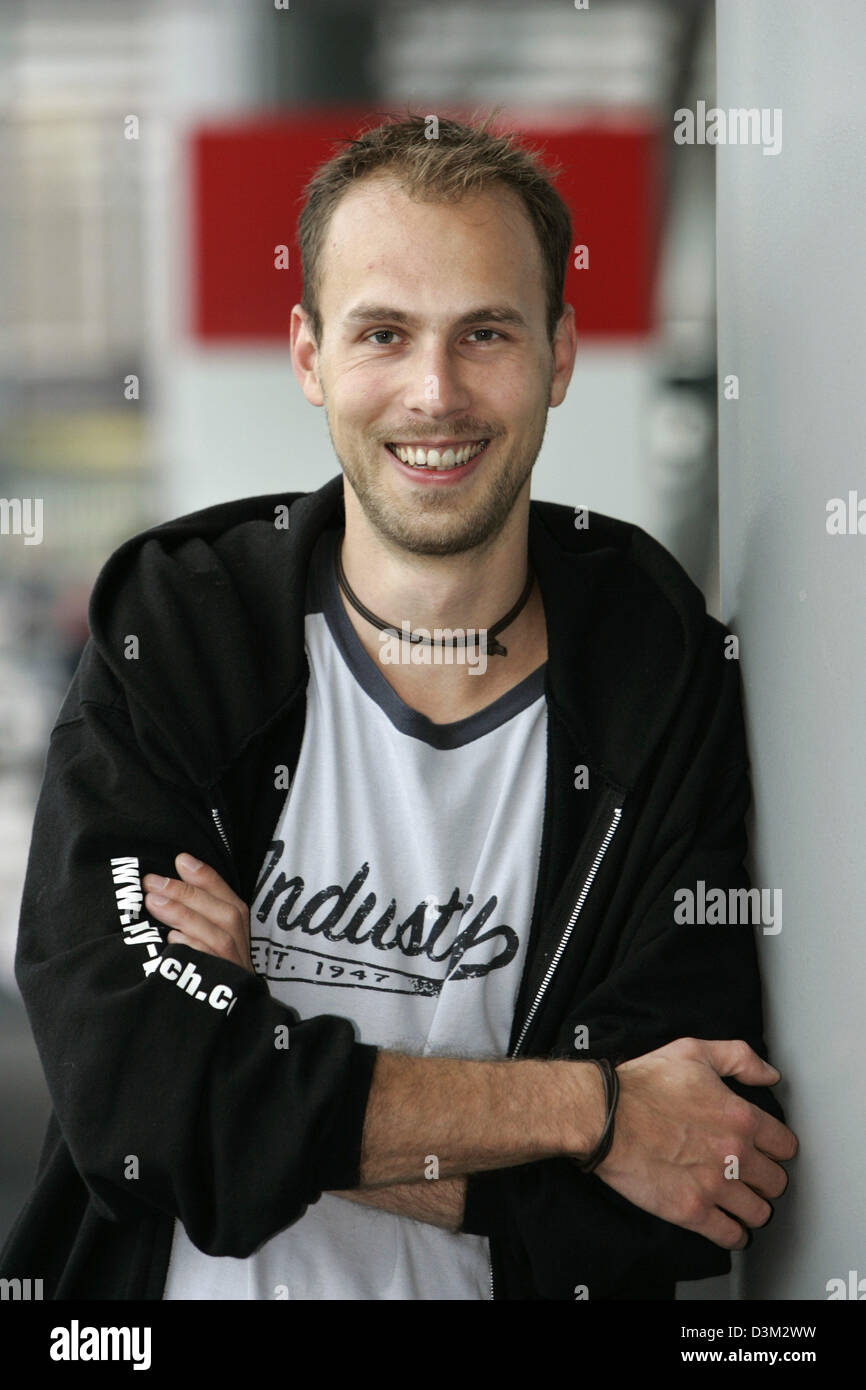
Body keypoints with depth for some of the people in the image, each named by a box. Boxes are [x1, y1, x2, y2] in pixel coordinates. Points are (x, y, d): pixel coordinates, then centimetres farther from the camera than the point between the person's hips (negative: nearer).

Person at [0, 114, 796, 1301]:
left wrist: (286, 1099, -14)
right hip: (184, 1291, 2)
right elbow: (125, 1073, -13)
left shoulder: (667, 668, -3)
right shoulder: (173, 632, -3)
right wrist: (584, 1108, -13)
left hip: (497, 1285, -1)